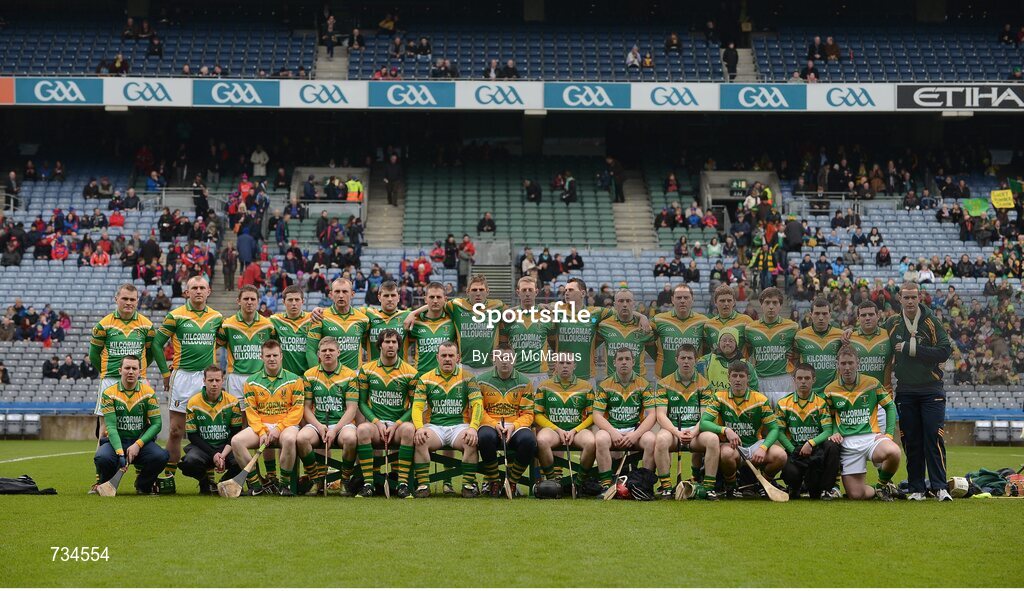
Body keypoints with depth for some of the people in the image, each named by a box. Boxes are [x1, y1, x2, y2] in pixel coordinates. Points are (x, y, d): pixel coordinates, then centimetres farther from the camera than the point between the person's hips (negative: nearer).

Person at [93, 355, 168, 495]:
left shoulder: (148, 393, -1)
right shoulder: (109, 394, -5)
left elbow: (156, 424, -4)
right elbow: (111, 427, -13)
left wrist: (138, 444, -18)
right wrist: (120, 452, -27)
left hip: (140, 442, 1)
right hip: (116, 441, -1)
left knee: (160, 456, -30)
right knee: (102, 458, -35)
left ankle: (143, 485, 2)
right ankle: (103, 485, 2)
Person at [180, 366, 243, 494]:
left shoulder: (232, 402, -1)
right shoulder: (193, 403, -3)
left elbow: (236, 433, -1)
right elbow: (192, 435, -3)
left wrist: (223, 455, -17)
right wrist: (213, 455, -15)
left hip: (226, 446, 1)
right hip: (202, 446, -1)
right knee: (189, 462, -35)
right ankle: (205, 483, 2)